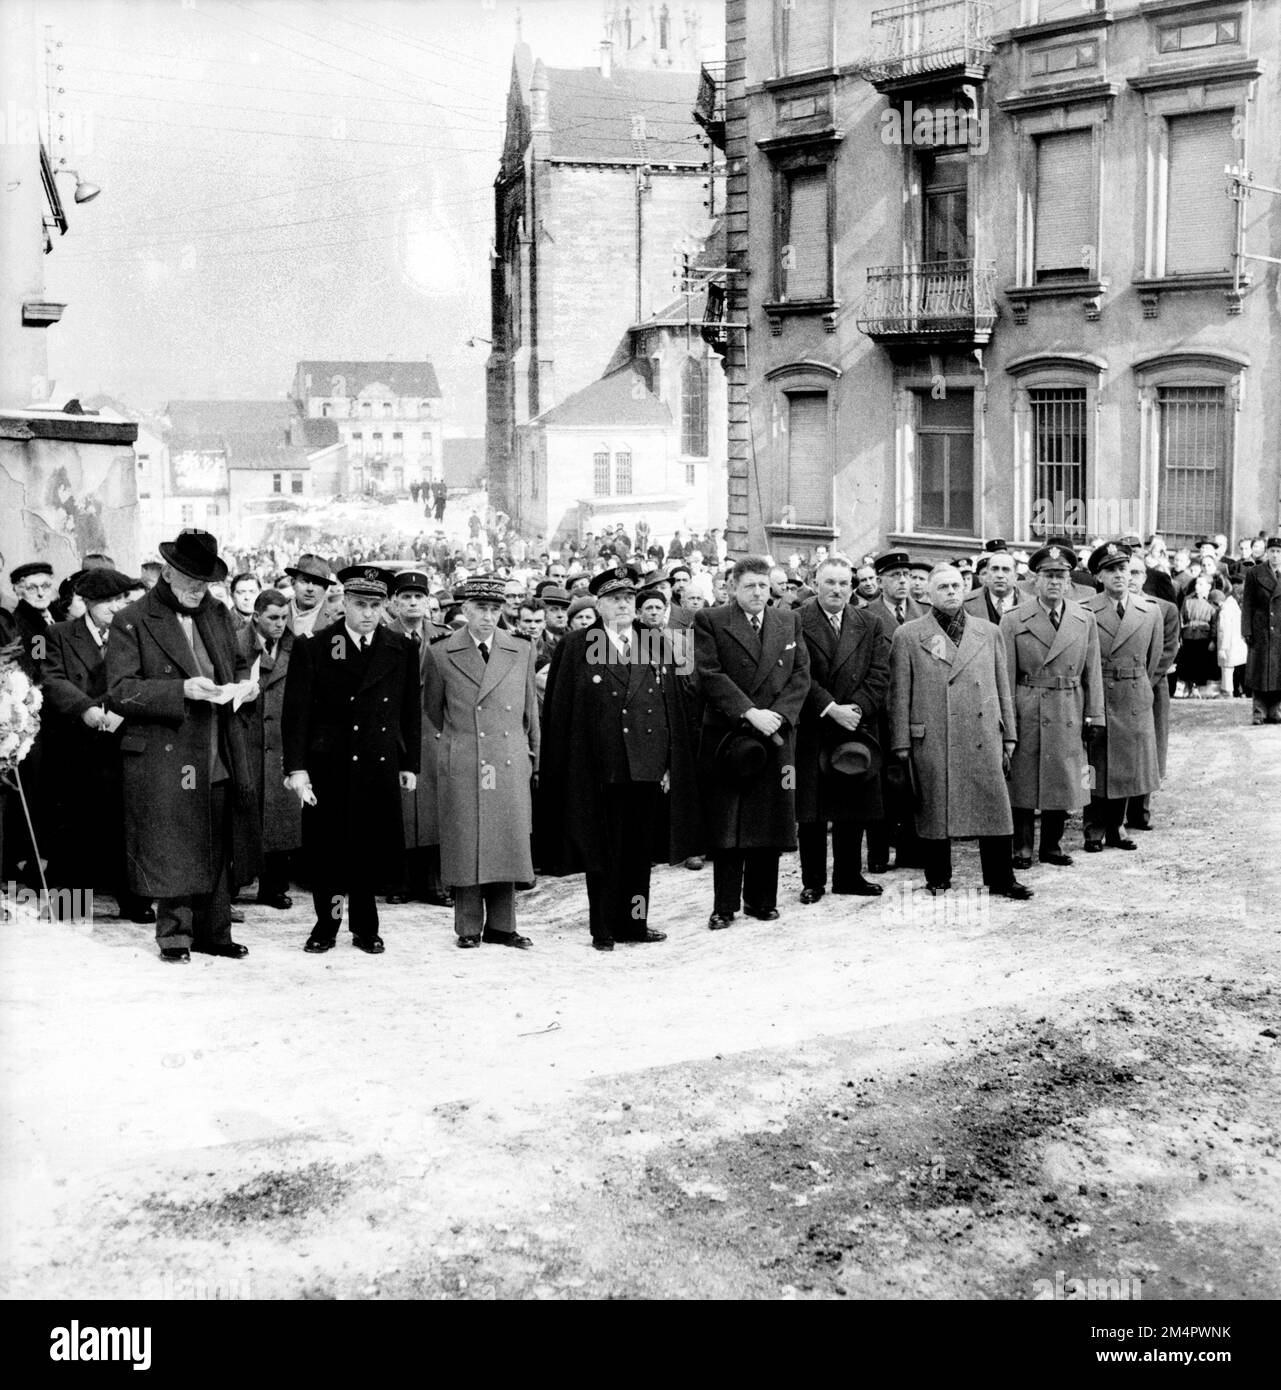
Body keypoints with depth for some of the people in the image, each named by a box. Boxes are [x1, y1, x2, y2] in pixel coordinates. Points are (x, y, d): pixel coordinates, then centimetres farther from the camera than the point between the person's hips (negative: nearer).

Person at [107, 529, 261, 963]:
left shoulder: (217, 614, 12)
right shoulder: (132, 622, -6)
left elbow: (237, 663, 24)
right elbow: (119, 692, -12)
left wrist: (244, 683, 0)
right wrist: (181, 690, -22)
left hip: (218, 759, 5)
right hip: (164, 760, -5)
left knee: (218, 849, 10)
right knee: (171, 852, 0)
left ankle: (214, 934, 20)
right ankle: (174, 936, 13)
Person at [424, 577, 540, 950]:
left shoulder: (522, 652, 8)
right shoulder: (441, 654, 2)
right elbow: (432, 709, 14)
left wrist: (532, 759, 18)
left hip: (511, 766, 2)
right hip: (461, 766, -2)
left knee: (508, 844, 3)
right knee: (465, 845, 0)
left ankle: (501, 926, 12)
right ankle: (468, 927, 9)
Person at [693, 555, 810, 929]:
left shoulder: (789, 622, 13)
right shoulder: (709, 622, 0)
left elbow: (801, 675, 7)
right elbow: (709, 675, -9)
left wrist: (779, 714, -9)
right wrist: (749, 713, -16)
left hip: (777, 735, 3)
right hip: (725, 737, -3)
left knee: (771, 823, 5)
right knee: (725, 825, -1)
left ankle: (761, 899, 16)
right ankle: (724, 905, 6)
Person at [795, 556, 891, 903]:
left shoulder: (870, 625, 9)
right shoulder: (796, 622, -3)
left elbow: (880, 676, 2)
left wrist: (856, 708, -12)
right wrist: (831, 709, -17)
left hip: (857, 728, 3)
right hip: (811, 731, -3)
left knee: (853, 810, 8)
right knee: (811, 811, 1)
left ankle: (848, 875, 20)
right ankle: (812, 880, 11)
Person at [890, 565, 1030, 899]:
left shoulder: (988, 633, 12)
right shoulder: (908, 636, 3)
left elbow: (1002, 687, 15)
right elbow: (899, 695, 2)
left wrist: (1009, 735, 12)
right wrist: (901, 744, -2)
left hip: (984, 741, 2)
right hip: (932, 743, -2)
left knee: (994, 807, 1)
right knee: (934, 811, 3)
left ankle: (1001, 879, 11)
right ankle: (938, 879, 17)